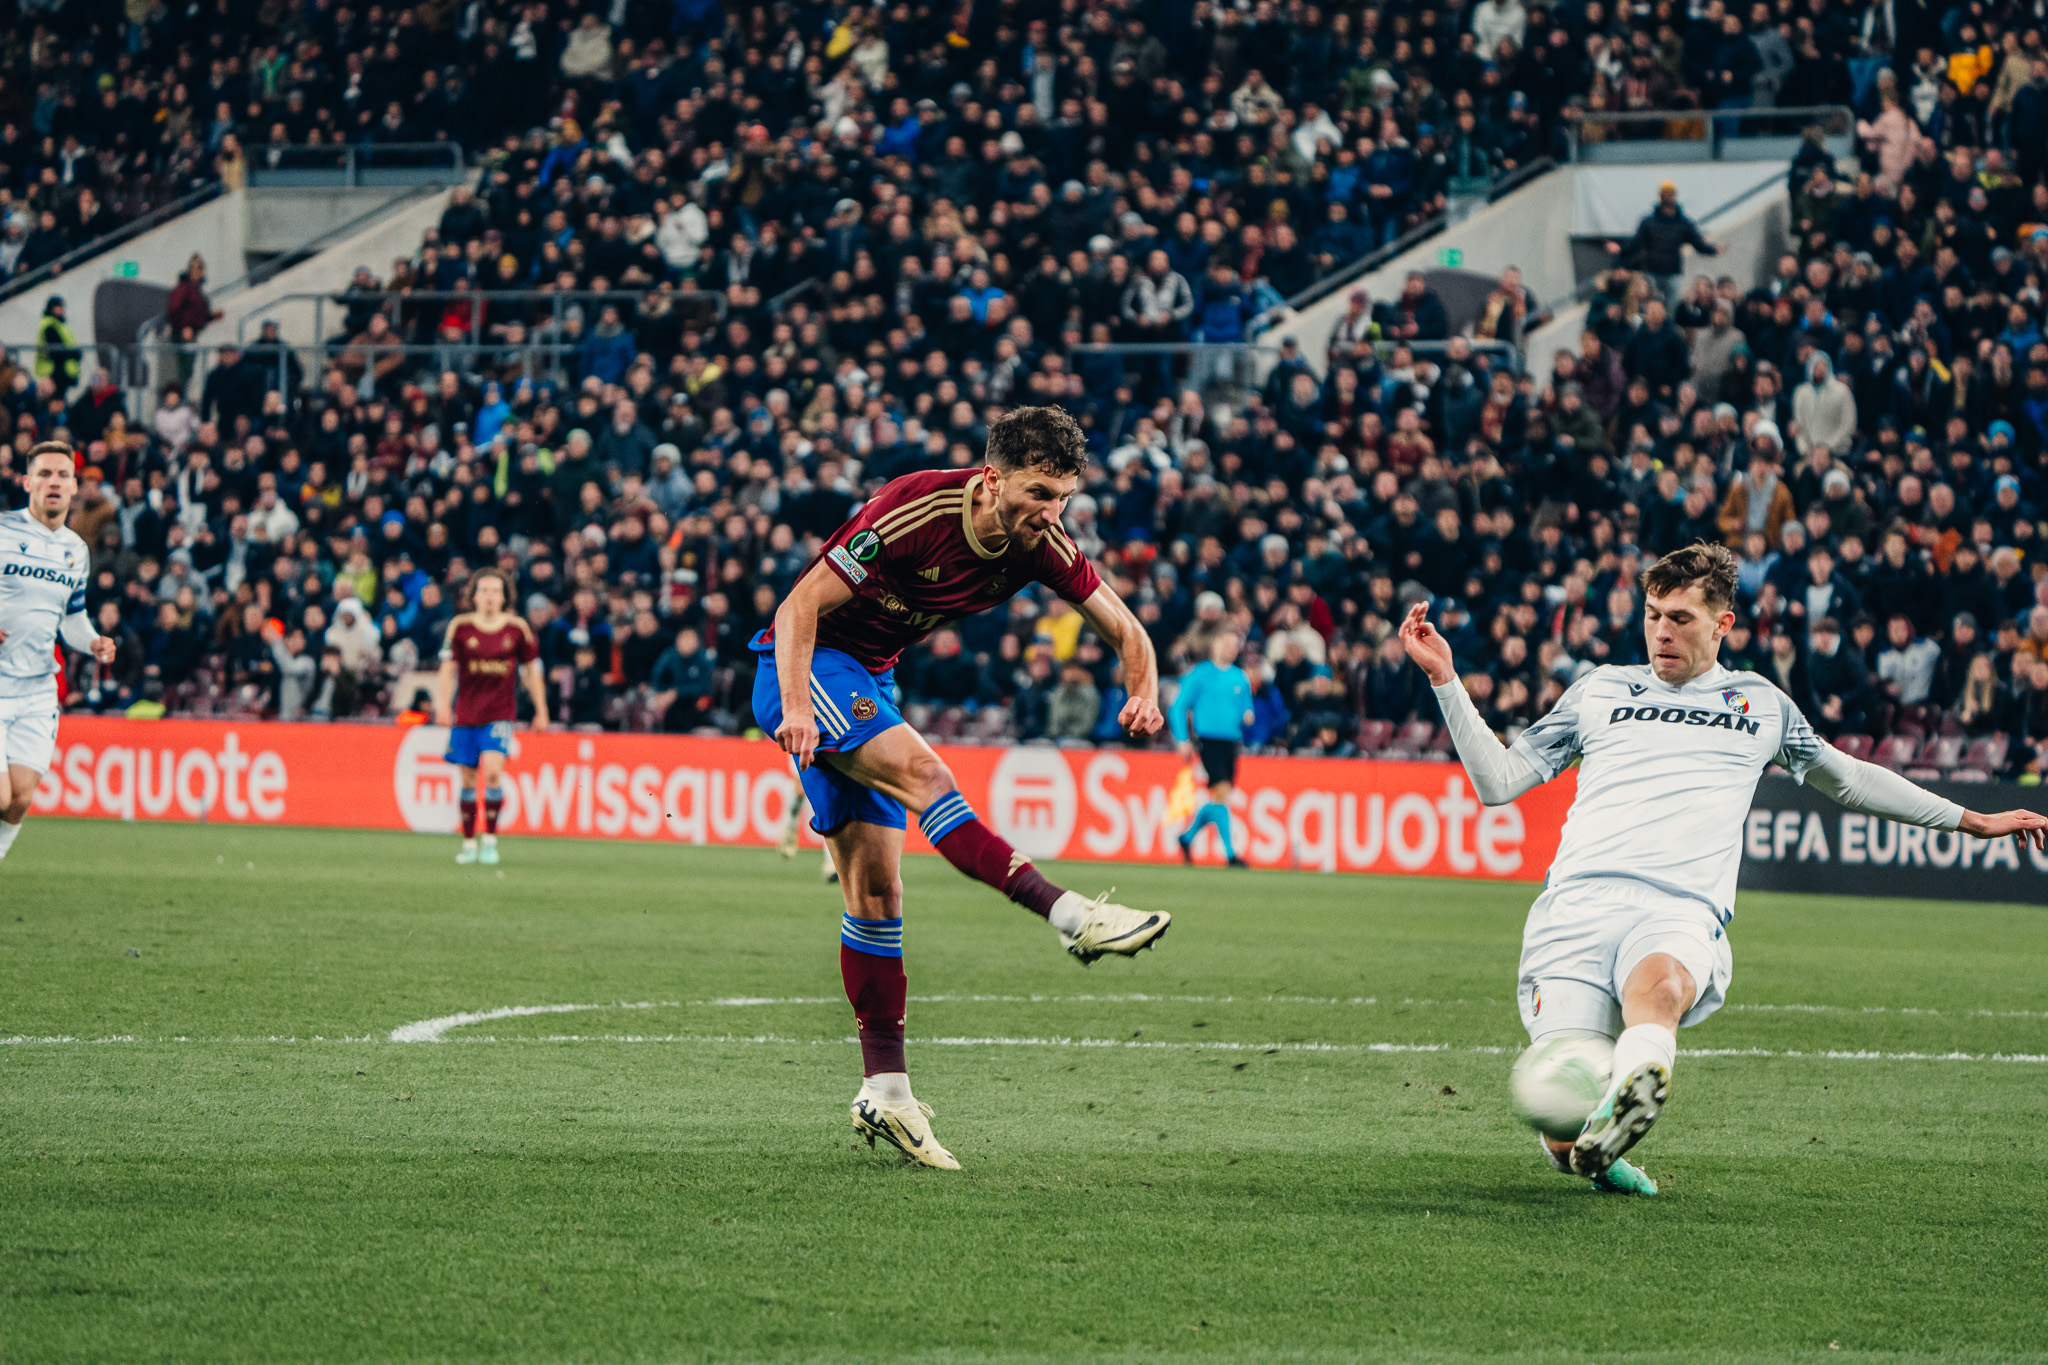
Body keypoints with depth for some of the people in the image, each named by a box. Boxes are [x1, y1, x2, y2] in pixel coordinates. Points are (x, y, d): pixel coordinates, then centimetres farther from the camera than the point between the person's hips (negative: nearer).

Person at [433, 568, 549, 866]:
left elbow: (532, 670, 9)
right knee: (468, 780, 4)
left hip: (500, 715, -1)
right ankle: (469, 843, 16)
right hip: (465, 715, 1)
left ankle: (490, 841, -10)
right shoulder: (460, 627, 1)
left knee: (492, 771, -19)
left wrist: (541, 712, 10)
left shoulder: (517, 629, 2)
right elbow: (447, 668, 1)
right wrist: (442, 704, -12)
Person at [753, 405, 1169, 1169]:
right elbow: (802, 605, -24)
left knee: (875, 888, 3)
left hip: (870, 680, 7)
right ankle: (1070, 916, -40)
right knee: (920, 772, -29)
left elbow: (1122, 628, 0)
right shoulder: (915, 512, -26)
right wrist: (796, 709, -36)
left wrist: (1144, 691, -22)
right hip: (805, 666, -7)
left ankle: (884, 1091, 2)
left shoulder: (1041, 546, -8)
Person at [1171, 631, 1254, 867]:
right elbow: (1178, 708, 0)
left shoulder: (1240, 679, 14)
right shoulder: (1200, 675, -1)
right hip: (1208, 740, -6)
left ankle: (1187, 838, 29)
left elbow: (1246, 710, 23)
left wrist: (1248, 717, -2)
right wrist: (1184, 740, -7)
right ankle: (1229, 852, -15)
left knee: (1218, 799, 7)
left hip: (1231, 741, 6)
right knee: (1222, 792, -15)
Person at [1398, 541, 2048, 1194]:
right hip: (1579, 902, 0)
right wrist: (1445, 679, 13)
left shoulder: (1761, 704, 25)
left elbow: (1848, 777, 40)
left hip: (1683, 913, 0)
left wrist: (1971, 820, 42)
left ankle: (1622, 1111, -67)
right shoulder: (1600, 688, 24)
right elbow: (1498, 780, 23)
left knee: (1660, 984, -41)